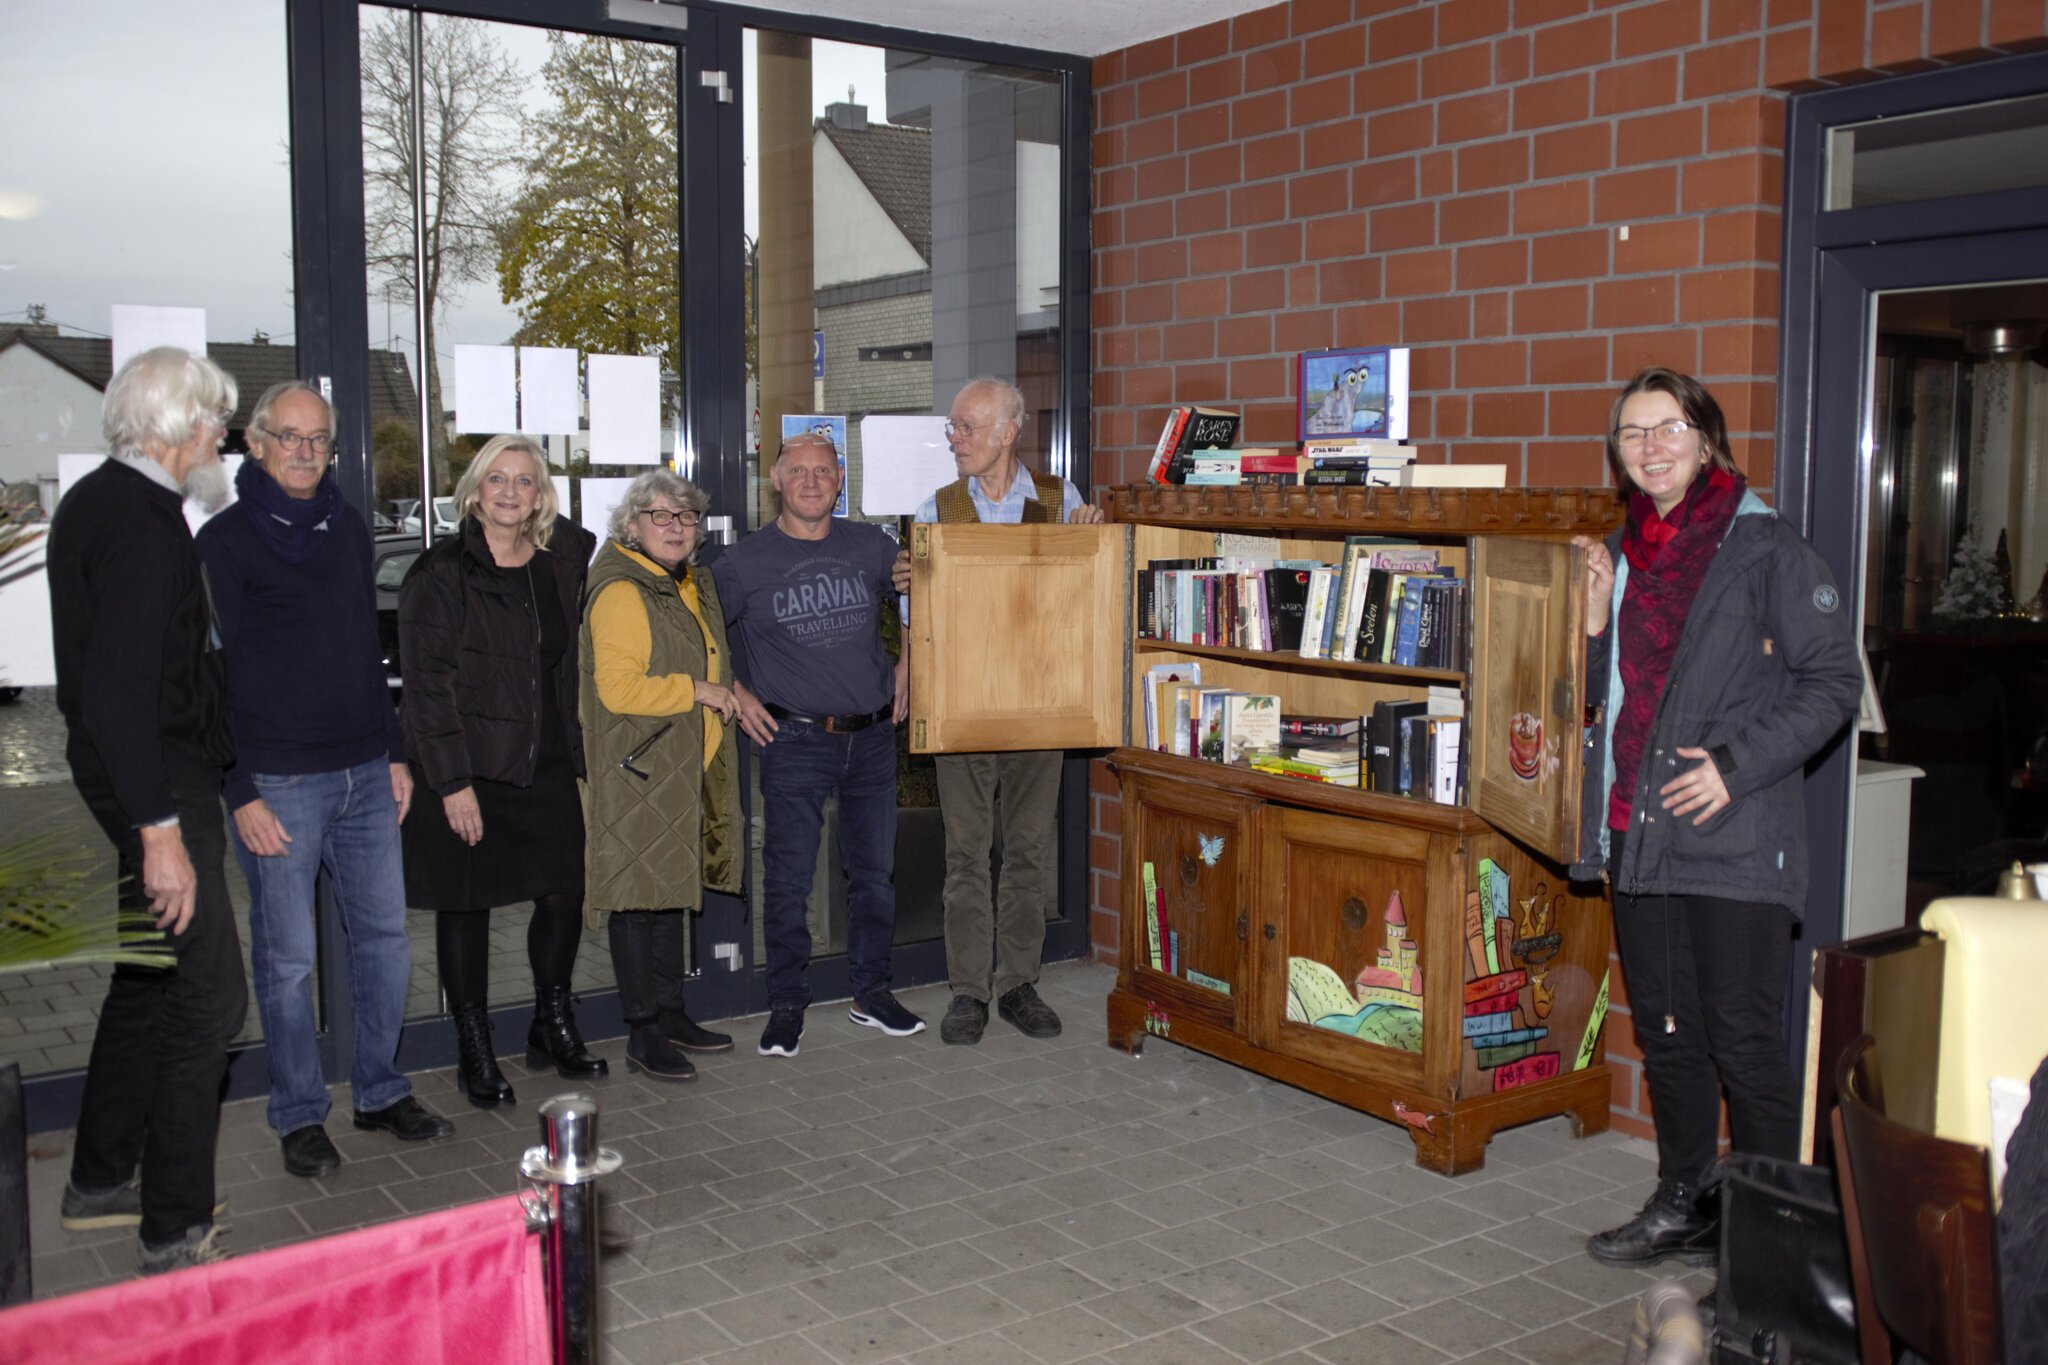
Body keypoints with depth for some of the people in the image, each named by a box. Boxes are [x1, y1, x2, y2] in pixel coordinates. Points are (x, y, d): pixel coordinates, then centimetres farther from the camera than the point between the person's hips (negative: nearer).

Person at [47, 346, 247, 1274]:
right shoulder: (143, 525, -21)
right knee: (208, 1000, -4)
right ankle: (175, 1234, 6)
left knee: (148, 979, 22)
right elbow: (117, 693, -27)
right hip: (158, 788, -11)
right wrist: (160, 832, -26)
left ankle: (102, 1180, 38)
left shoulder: (94, 501, 11)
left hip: (130, 779, 11)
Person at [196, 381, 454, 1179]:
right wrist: (240, 792, -12)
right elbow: (212, 675, -7)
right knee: (286, 956, 3)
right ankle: (299, 1115, 16)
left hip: (364, 777, 5)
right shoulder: (225, 541, -4)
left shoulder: (350, 531, 13)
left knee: (384, 937, 9)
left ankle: (381, 1092, 23)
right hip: (278, 782, -5)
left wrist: (394, 753, 15)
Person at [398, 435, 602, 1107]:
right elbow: (428, 684, -11)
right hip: (465, 767, -4)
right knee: (466, 905, 4)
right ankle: (474, 1051, 18)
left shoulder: (564, 562, 6)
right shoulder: (441, 572, -8)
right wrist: (452, 782, -15)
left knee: (566, 890, 5)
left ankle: (553, 1027, 26)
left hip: (548, 761, 5)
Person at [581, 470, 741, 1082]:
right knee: (640, 898, -2)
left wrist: (729, 697, 17)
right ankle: (643, 1035, 6)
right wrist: (696, 690, -16)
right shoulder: (621, 591, -14)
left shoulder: (695, 585, 15)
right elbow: (618, 688, -23)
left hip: (687, 770, 9)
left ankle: (671, 1013, 27)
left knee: (673, 891, 16)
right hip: (639, 773, -9)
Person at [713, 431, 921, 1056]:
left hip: (873, 736, 3)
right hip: (795, 740, -3)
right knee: (788, 880, -1)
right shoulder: (744, 563, -3)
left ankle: (872, 992, 25)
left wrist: (904, 667, 10)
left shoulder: (870, 545, 5)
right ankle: (786, 1005, 13)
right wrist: (734, 692, -3)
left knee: (874, 871, 11)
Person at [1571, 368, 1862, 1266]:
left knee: (1741, 1038, -3)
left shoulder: (1765, 548, -6)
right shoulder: (1620, 554, 13)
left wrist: (1738, 764, -15)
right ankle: (1683, 1206, 28)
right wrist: (1595, 616, 1)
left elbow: (1834, 680, -7)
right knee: (1663, 1029, 14)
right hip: (1638, 831, 6)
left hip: (1735, 837, -6)